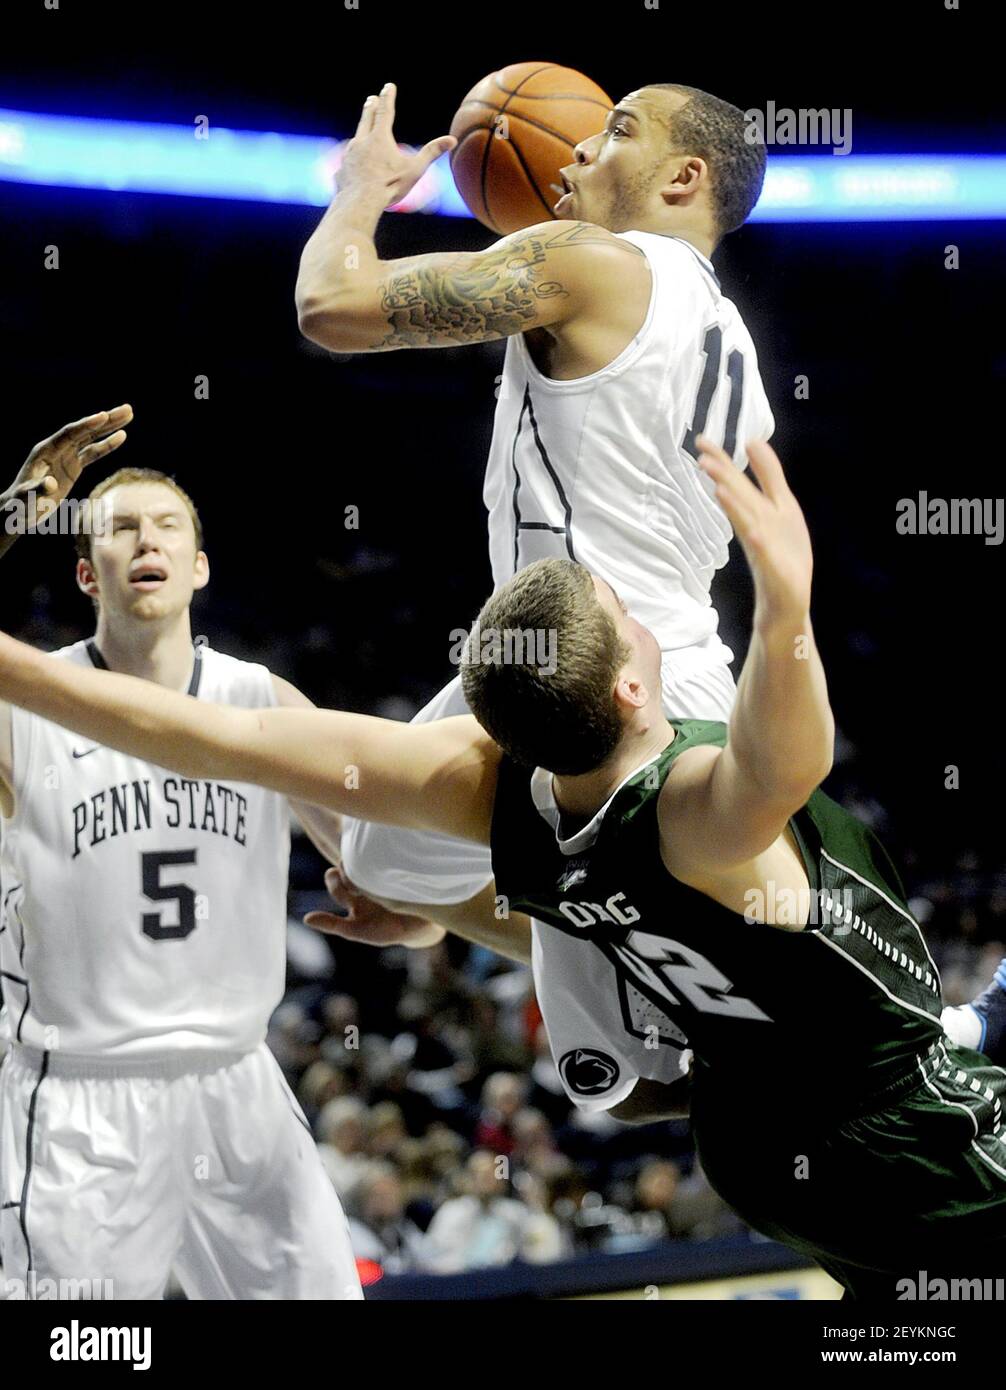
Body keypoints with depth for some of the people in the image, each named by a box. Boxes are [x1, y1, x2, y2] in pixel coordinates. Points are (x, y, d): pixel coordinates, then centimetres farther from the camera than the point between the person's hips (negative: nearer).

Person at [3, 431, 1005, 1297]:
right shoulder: (697, 806, -35)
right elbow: (781, 764, -61)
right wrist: (785, 612, -80)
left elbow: (227, 737, -20)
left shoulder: (489, 785, -18)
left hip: (750, 1132, 7)